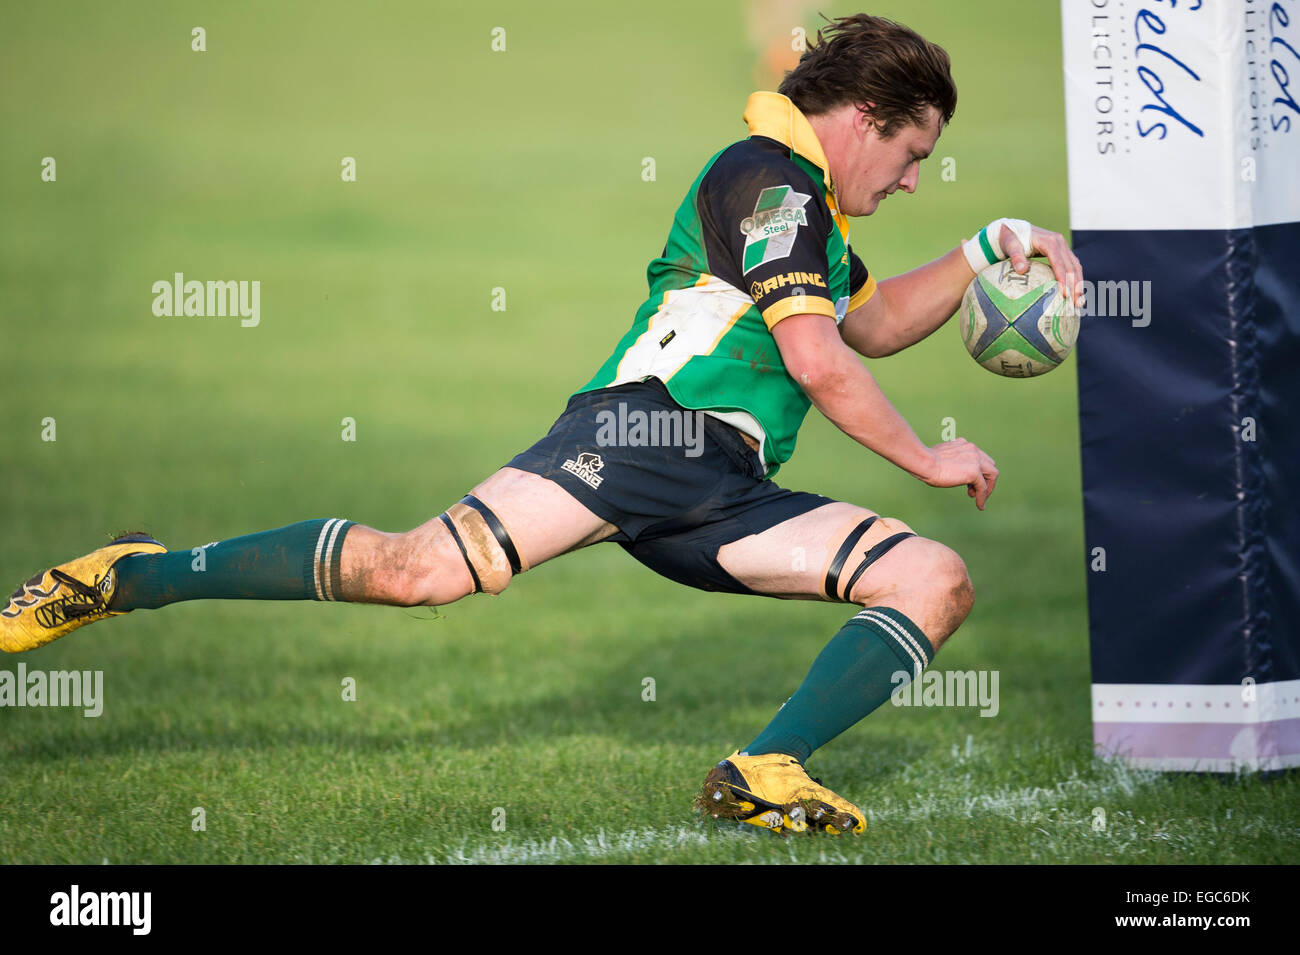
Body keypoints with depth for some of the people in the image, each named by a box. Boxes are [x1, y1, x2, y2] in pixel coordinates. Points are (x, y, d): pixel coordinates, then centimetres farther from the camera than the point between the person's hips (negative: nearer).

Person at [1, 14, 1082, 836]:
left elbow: (873, 327, 46)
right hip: (649, 426, -9)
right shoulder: (767, 174, -3)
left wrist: (983, 253, 33)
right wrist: (924, 457, 0)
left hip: (726, 493, 9)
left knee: (939, 582, -7)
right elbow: (817, 359, -12)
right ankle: (133, 577, -10)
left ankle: (764, 770, -22)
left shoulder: (805, 203, 29)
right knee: (421, 570, -25)